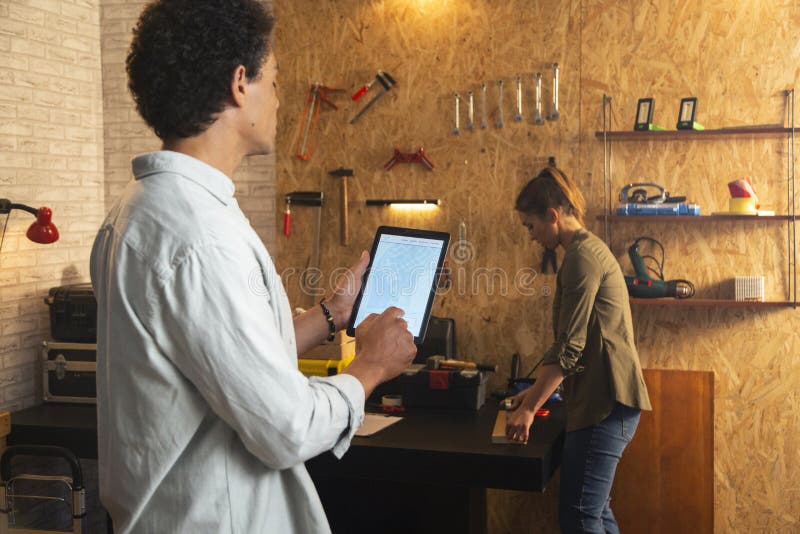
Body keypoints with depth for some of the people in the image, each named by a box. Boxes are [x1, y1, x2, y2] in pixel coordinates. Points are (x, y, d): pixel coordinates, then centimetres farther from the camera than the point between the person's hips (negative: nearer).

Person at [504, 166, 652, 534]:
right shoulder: (589, 250, 19)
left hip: (606, 401, -10)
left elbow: (569, 347, -17)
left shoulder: (582, 256, -12)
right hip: (602, 398, 10)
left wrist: (530, 408, -13)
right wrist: (535, 391, 21)